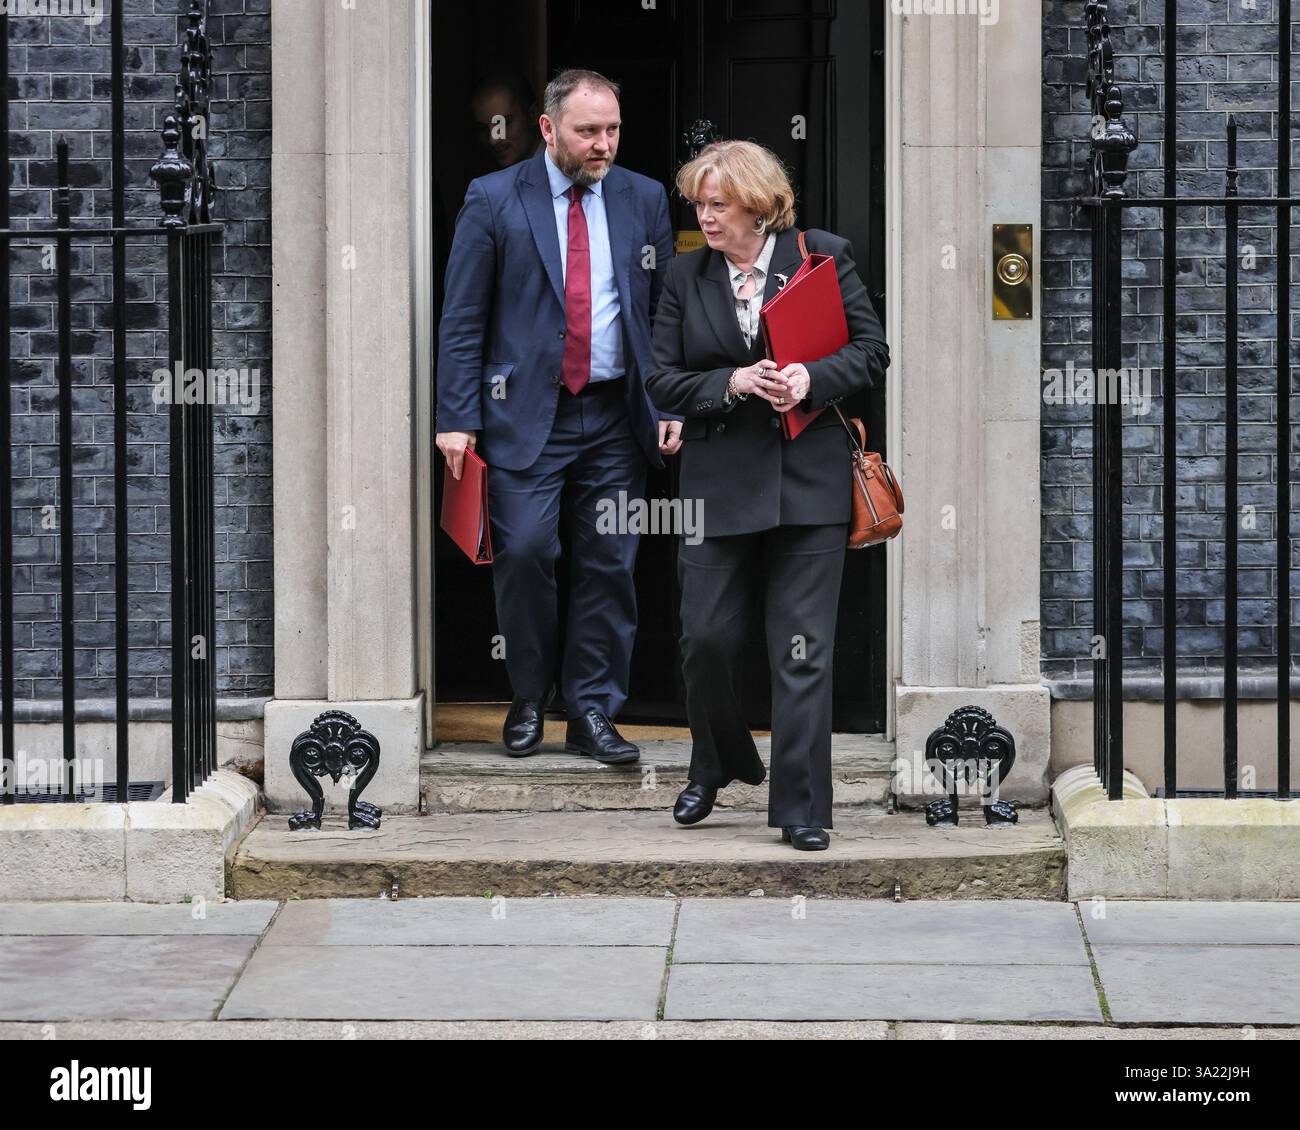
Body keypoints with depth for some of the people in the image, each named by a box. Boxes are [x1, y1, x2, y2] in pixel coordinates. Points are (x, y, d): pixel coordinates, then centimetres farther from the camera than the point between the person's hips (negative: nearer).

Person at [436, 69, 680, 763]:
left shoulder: (644, 200, 8)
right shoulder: (493, 200, 0)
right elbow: (462, 318, -1)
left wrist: (671, 406, 2)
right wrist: (457, 417, -7)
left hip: (617, 416, 3)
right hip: (525, 413, -2)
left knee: (609, 564, 2)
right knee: (523, 552, -8)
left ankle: (593, 712, 11)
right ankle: (529, 700, 12)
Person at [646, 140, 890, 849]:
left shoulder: (824, 256, 2)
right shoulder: (686, 276, 7)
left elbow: (872, 351, 2)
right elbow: (662, 381, 5)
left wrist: (812, 378, -15)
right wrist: (731, 384, -12)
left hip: (808, 482, -2)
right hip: (719, 480, 2)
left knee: (803, 650, -3)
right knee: (706, 637, 2)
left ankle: (801, 807, 3)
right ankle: (716, 766, 29)